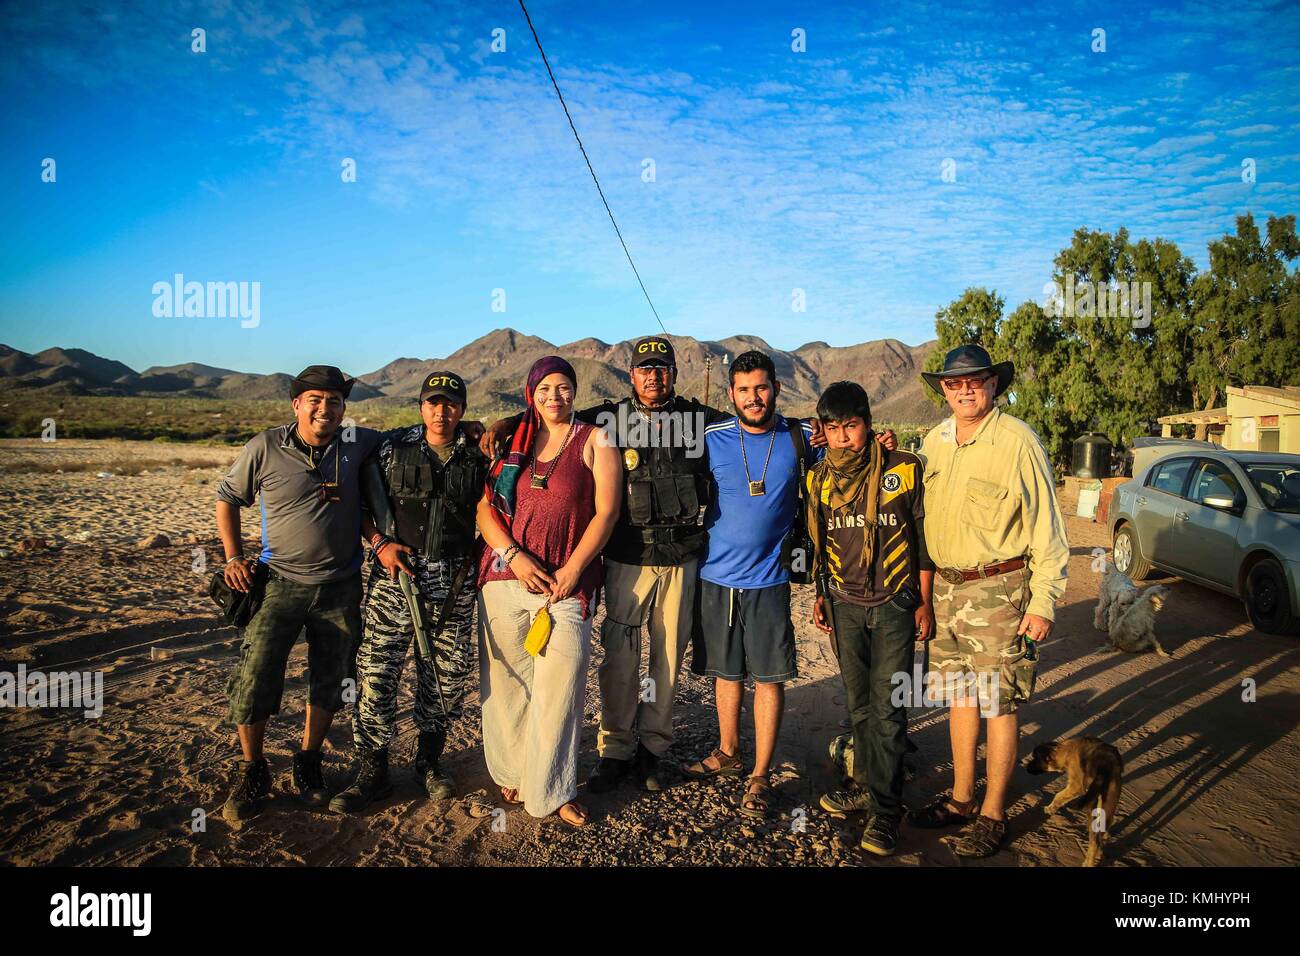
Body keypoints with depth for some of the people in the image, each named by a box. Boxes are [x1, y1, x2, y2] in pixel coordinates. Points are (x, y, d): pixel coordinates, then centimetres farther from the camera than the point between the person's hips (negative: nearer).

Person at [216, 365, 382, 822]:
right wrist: (234, 556, -2)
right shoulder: (265, 448, -6)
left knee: (329, 685, 12)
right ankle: (252, 770, 17)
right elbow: (227, 497, 6)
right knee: (254, 681, -7)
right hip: (280, 583, -1)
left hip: (340, 589, 2)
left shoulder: (360, 444, -4)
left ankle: (308, 762, 35)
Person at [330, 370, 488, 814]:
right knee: (375, 673, -4)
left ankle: (430, 761, 29)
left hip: (454, 584, 2)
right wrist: (380, 543, -6)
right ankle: (372, 772, 12)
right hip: (395, 576, -1)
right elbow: (359, 503, 5)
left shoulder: (477, 456, 5)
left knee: (447, 677, 9)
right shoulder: (392, 446, 2)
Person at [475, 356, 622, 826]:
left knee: (560, 685, -4)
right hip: (504, 577, 3)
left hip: (566, 583, -2)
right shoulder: (511, 441, 12)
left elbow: (606, 511, -3)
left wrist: (572, 570, -10)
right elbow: (484, 506, 6)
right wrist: (514, 556, -9)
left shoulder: (594, 440, 4)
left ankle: (553, 790, 11)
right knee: (507, 681, 7)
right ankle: (512, 774, 25)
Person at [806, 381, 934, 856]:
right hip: (844, 605, 4)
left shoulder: (904, 469, -8)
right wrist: (821, 596, 14)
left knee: (887, 706, -3)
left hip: (895, 604, -3)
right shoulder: (819, 480, 3)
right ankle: (865, 783, 27)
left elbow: (924, 538, -2)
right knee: (859, 704, 12)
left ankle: (885, 808, 6)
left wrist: (925, 603, -2)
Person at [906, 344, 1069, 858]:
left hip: (999, 589, -6)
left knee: (998, 703, 3)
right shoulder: (934, 441, 6)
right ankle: (961, 798, 29)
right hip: (946, 586, 6)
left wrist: (1042, 602, -12)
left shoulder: (1018, 441, -11)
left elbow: (1046, 529, -10)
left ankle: (992, 815, 17)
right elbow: (918, 512, 18)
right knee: (960, 695, 15)